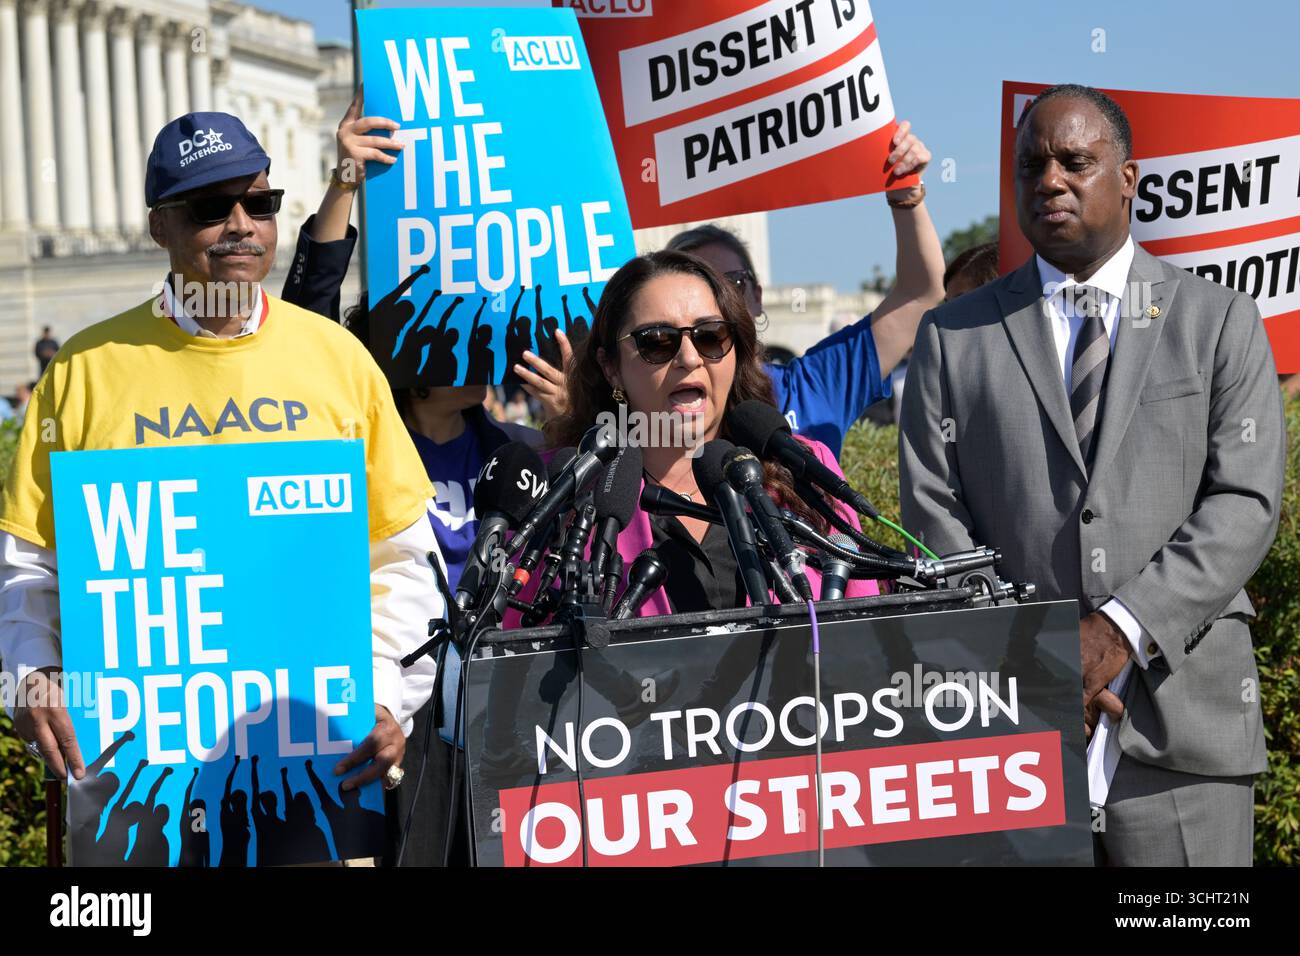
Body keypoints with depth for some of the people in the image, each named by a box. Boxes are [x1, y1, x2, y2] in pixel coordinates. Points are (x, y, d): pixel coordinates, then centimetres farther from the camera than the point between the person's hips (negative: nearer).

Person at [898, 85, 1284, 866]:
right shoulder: (954, 336, 11)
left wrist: (1121, 631, -13)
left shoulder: (1220, 323, 9)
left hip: (1183, 713, 0)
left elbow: (1246, 502, -1)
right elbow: (934, 513, 5)